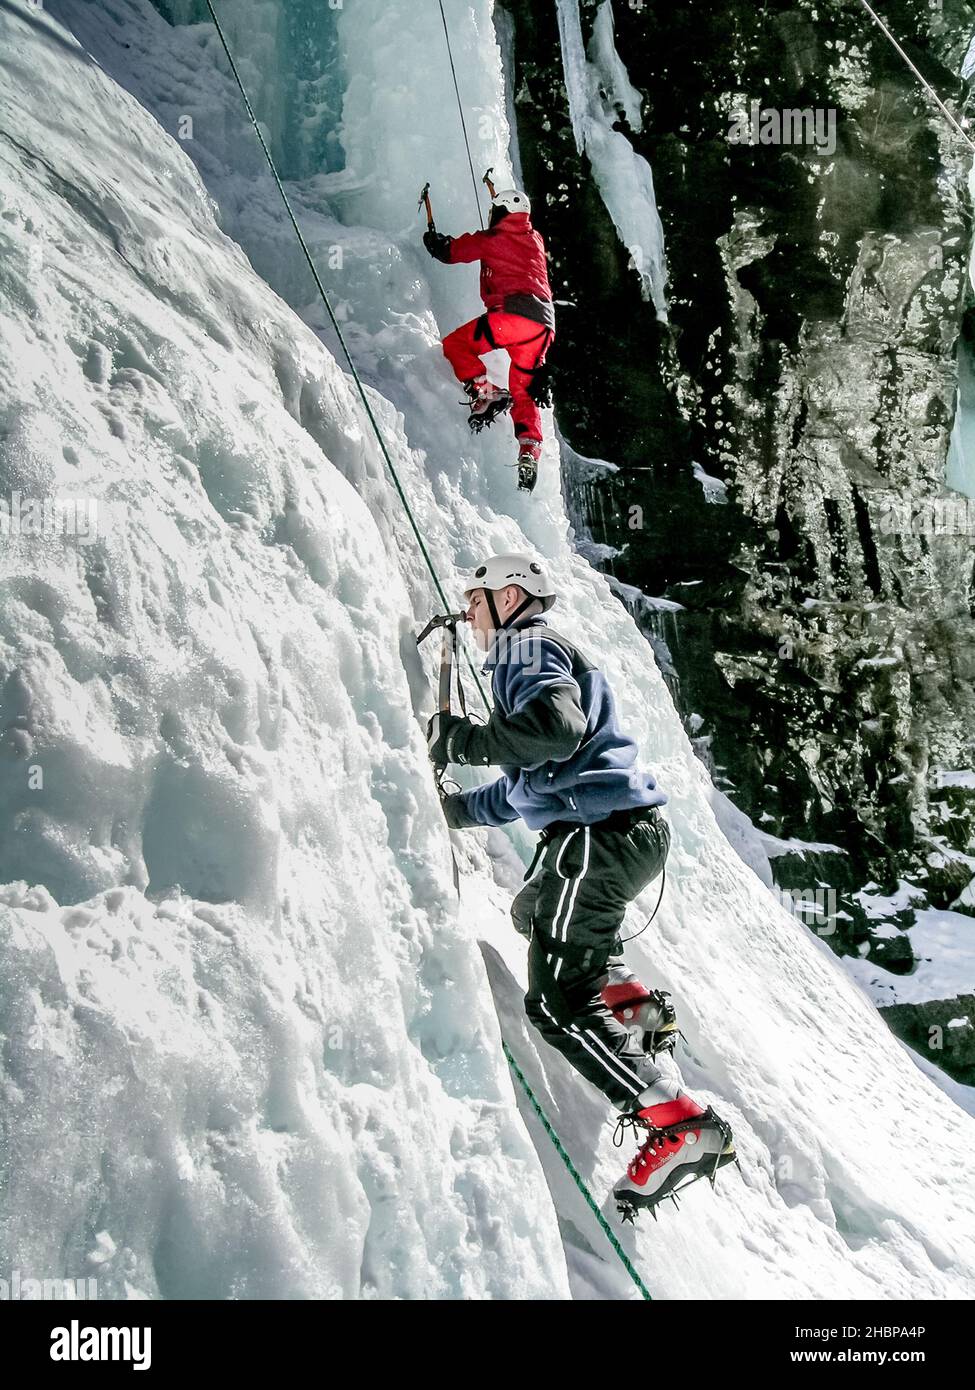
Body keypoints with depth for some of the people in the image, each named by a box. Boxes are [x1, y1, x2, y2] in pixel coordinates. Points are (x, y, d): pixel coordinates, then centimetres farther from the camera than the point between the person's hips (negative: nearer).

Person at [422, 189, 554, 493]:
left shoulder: (493, 239, 7)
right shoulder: (535, 240, 24)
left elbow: (450, 251, 15)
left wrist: (433, 239, 36)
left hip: (513, 313, -6)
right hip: (544, 323, 6)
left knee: (455, 345, 7)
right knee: (522, 394, 11)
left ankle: (485, 392, -13)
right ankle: (530, 453, -4)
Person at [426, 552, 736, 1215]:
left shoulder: (528, 645, -1)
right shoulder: (536, 652, 30)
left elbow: (558, 725, -24)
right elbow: (524, 785, 35)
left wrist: (462, 739, -16)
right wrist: (452, 810, 36)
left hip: (601, 832, -11)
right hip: (633, 829, 11)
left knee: (555, 1001, -10)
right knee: (534, 910, 33)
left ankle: (679, 1125, -17)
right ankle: (630, 1000, 12)